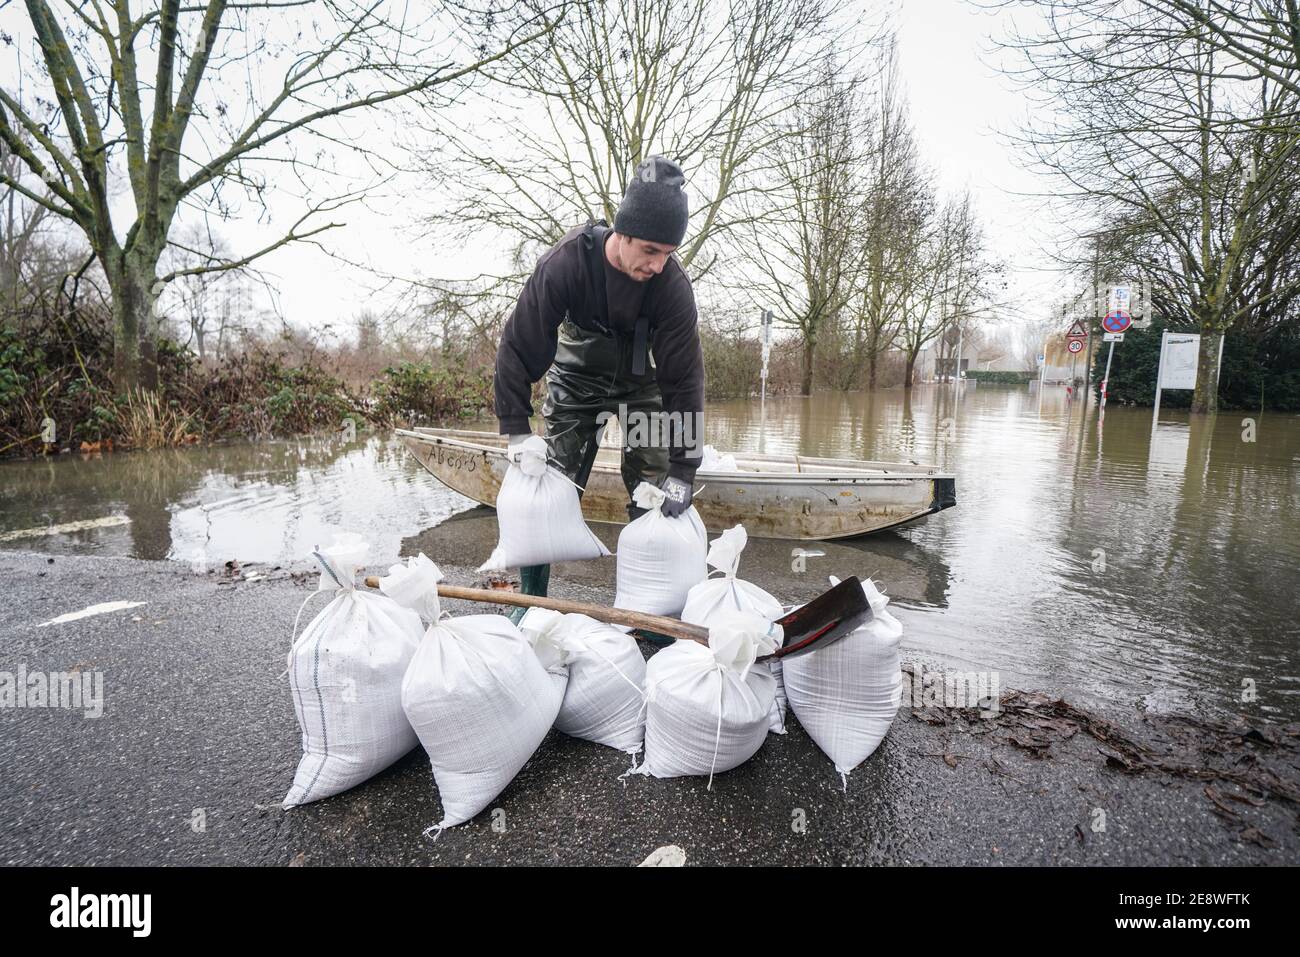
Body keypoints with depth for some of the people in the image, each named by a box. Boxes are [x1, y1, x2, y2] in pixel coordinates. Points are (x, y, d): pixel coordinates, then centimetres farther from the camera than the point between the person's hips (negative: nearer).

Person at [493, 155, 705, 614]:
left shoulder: (672, 283, -27)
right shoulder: (565, 262, -28)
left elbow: (684, 378, -23)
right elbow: (519, 347, -19)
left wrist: (683, 471, -24)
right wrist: (516, 430, -20)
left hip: (639, 379, 1)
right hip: (576, 378, 0)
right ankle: (531, 599, 11)